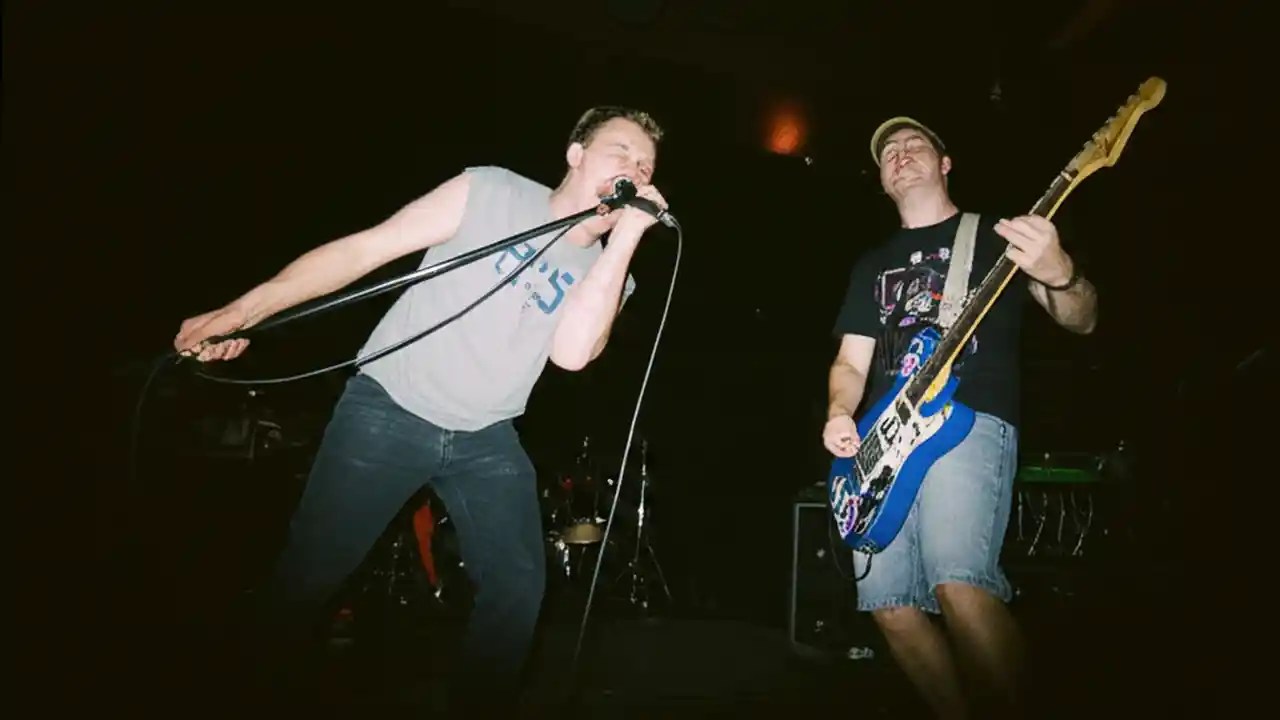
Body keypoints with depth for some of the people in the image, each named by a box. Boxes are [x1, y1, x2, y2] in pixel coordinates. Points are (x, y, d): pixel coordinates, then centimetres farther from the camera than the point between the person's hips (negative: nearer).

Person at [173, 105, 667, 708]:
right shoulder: (490, 190, -5)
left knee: (519, 586, 0)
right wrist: (244, 309, -15)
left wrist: (626, 235, -18)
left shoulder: (610, 274, 4)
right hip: (388, 411, -3)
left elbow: (571, 352, -17)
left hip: (486, 440, 4)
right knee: (309, 573, 5)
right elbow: (363, 249, -8)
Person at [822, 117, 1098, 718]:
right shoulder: (873, 264, 23)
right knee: (889, 605, -2)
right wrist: (839, 414, -3)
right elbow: (851, 361, 20)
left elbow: (1081, 321, 4)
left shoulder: (994, 235, 12)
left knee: (959, 583, -29)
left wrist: (1059, 274, -20)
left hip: (970, 421, -4)